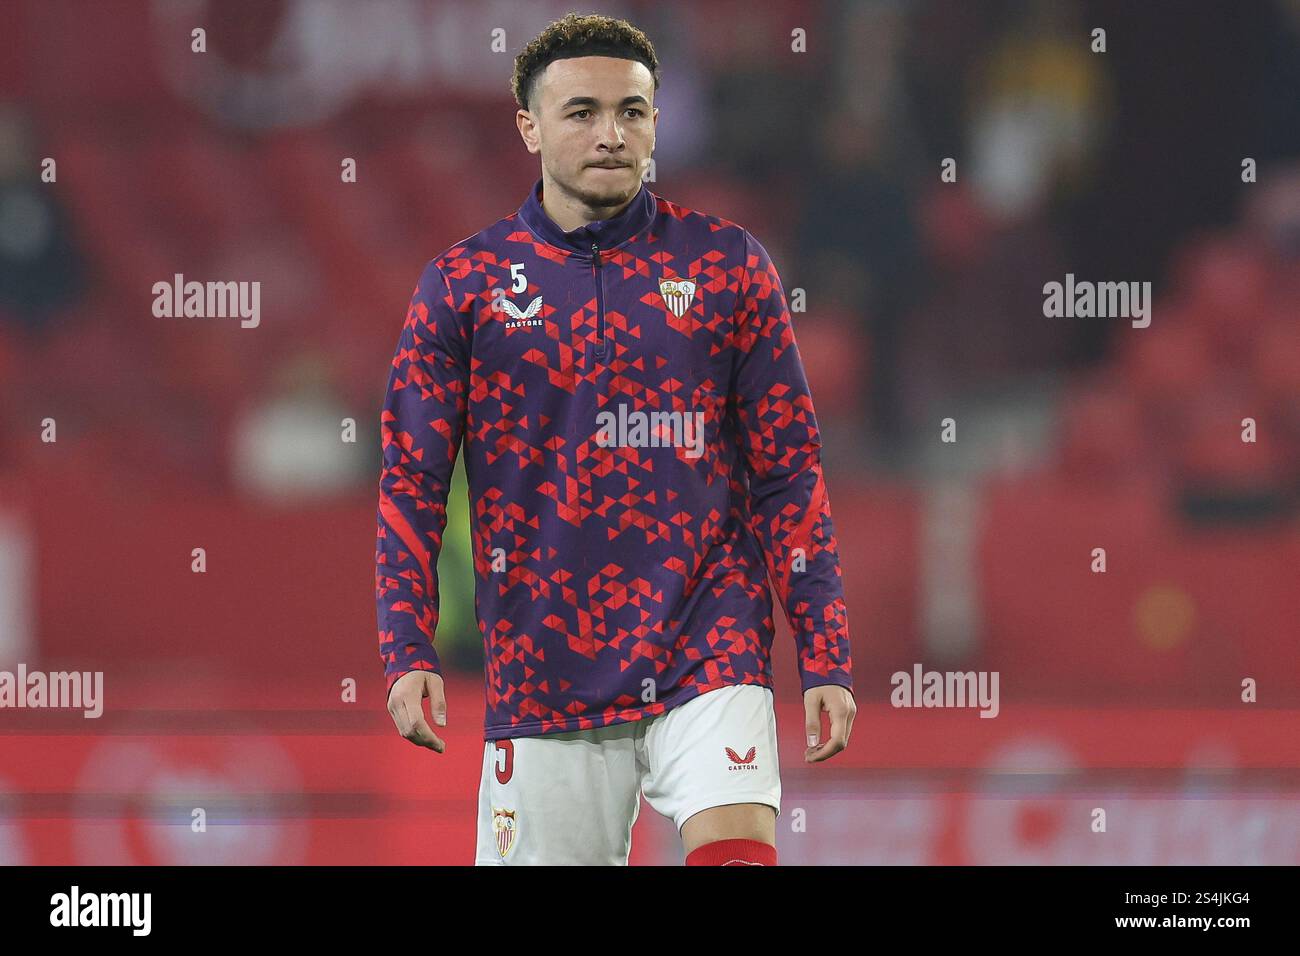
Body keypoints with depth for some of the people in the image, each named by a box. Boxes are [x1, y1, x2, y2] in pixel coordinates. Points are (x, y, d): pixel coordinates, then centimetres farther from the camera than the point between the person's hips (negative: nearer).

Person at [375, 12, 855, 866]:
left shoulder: (728, 264, 5)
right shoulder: (463, 285, 5)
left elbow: (789, 474, 6)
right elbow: (411, 483, 6)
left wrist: (827, 659, 0)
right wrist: (409, 655, -5)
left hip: (707, 658, -1)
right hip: (542, 682, 1)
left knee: (738, 853, -21)